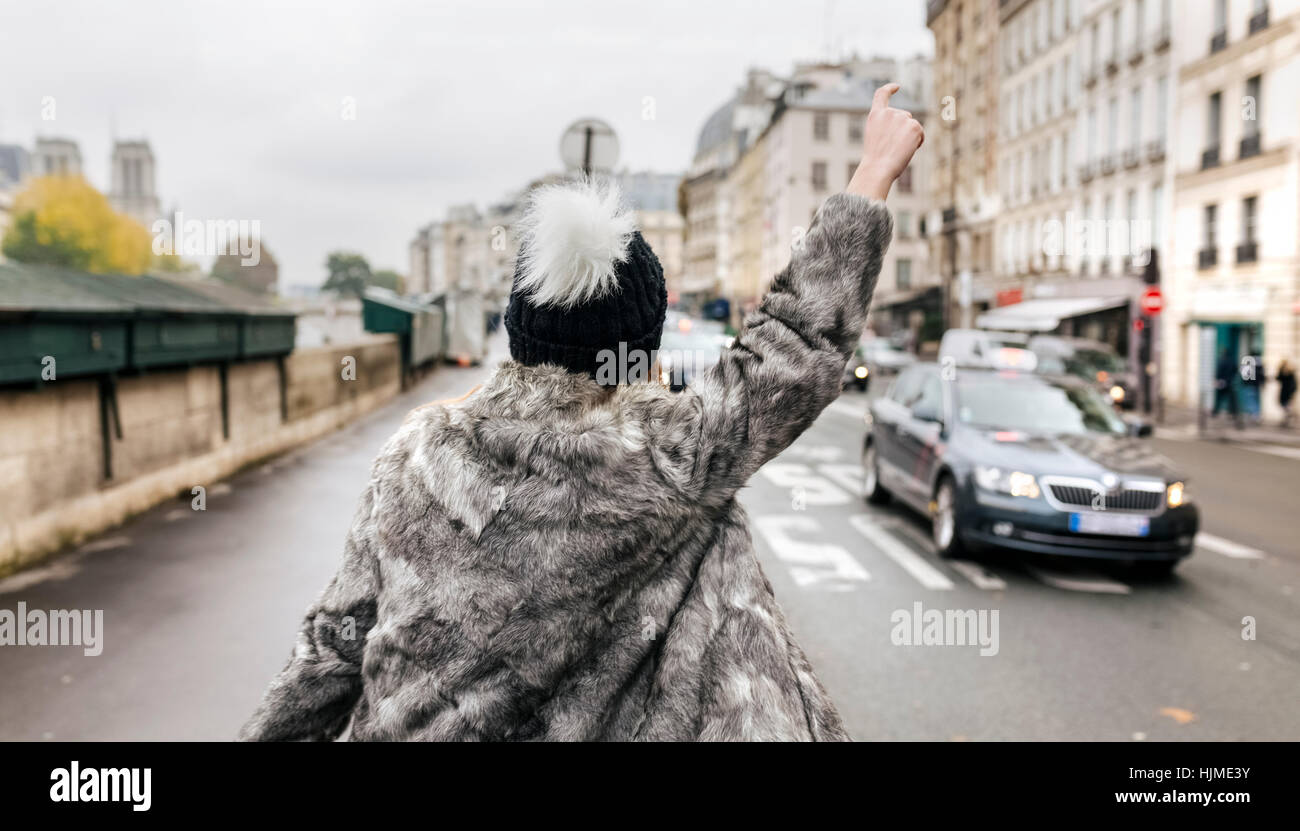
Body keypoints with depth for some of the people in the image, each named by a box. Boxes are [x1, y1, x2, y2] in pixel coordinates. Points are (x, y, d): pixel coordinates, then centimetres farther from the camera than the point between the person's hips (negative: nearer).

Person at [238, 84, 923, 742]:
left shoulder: (417, 458, -11)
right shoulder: (666, 453, -20)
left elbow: (337, 642, -4)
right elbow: (799, 343, -13)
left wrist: (277, 729, 11)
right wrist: (876, 170, -5)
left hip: (407, 728, 3)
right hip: (594, 725, -2)